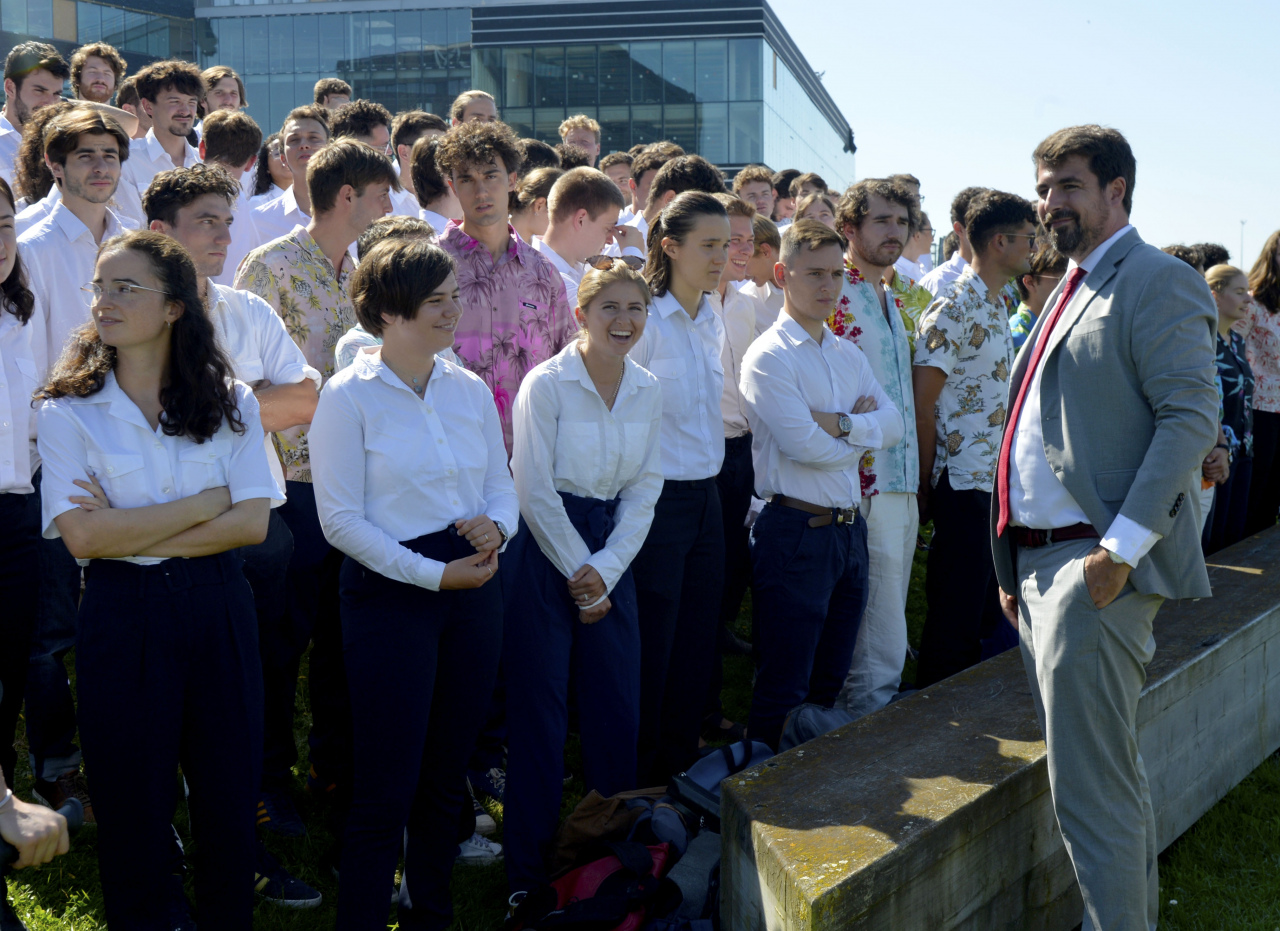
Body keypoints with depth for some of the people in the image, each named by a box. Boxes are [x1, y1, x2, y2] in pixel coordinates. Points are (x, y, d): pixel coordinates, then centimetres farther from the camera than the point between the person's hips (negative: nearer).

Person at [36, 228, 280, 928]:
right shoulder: (68, 411, -2)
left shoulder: (229, 402, 3)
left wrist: (129, 531, -13)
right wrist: (204, 504, -11)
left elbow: (253, 523, -6)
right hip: (122, 618, -1)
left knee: (229, 803, 8)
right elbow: (83, 536, -13)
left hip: (218, 612, 2)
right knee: (133, 810, 8)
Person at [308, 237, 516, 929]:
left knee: (446, 775, 14)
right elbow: (342, 520, -11)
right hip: (390, 594, -5)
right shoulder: (350, 397, -8)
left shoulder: (470, 390, 8)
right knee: (387, 788, -2)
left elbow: (502, 485, 14)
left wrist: (496, 526, -9)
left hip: (474, 588, 6)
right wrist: (432, 574, -16)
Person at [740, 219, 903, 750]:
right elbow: (804, 444, -19)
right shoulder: (769, 357, -9)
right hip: (796, 528, -8)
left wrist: (841, 424, -15)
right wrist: (863, 431, -3)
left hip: (849, 526, 8)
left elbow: (893, 423, 3)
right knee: (785, 686, -2)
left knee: (831, 677, 16)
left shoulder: (849, 356, 15)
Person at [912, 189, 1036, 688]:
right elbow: (921, 406, -14)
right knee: (954, 621, -1)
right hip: (963, 485, -9)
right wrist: (927, 487, -10)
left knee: (989, 614, 14)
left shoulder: (997, 309, 15)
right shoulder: (954, 310, -14)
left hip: (998, 485, 9)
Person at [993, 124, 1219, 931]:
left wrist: (1123, 546, -22)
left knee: (1093, 788, -7)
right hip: (1039, 556, 9)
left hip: (1099, 567, -9)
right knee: (1108, 768, 19)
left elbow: (1192, 415, -17)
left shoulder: (1158, 284, -7)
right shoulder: (1072, 291, 20)